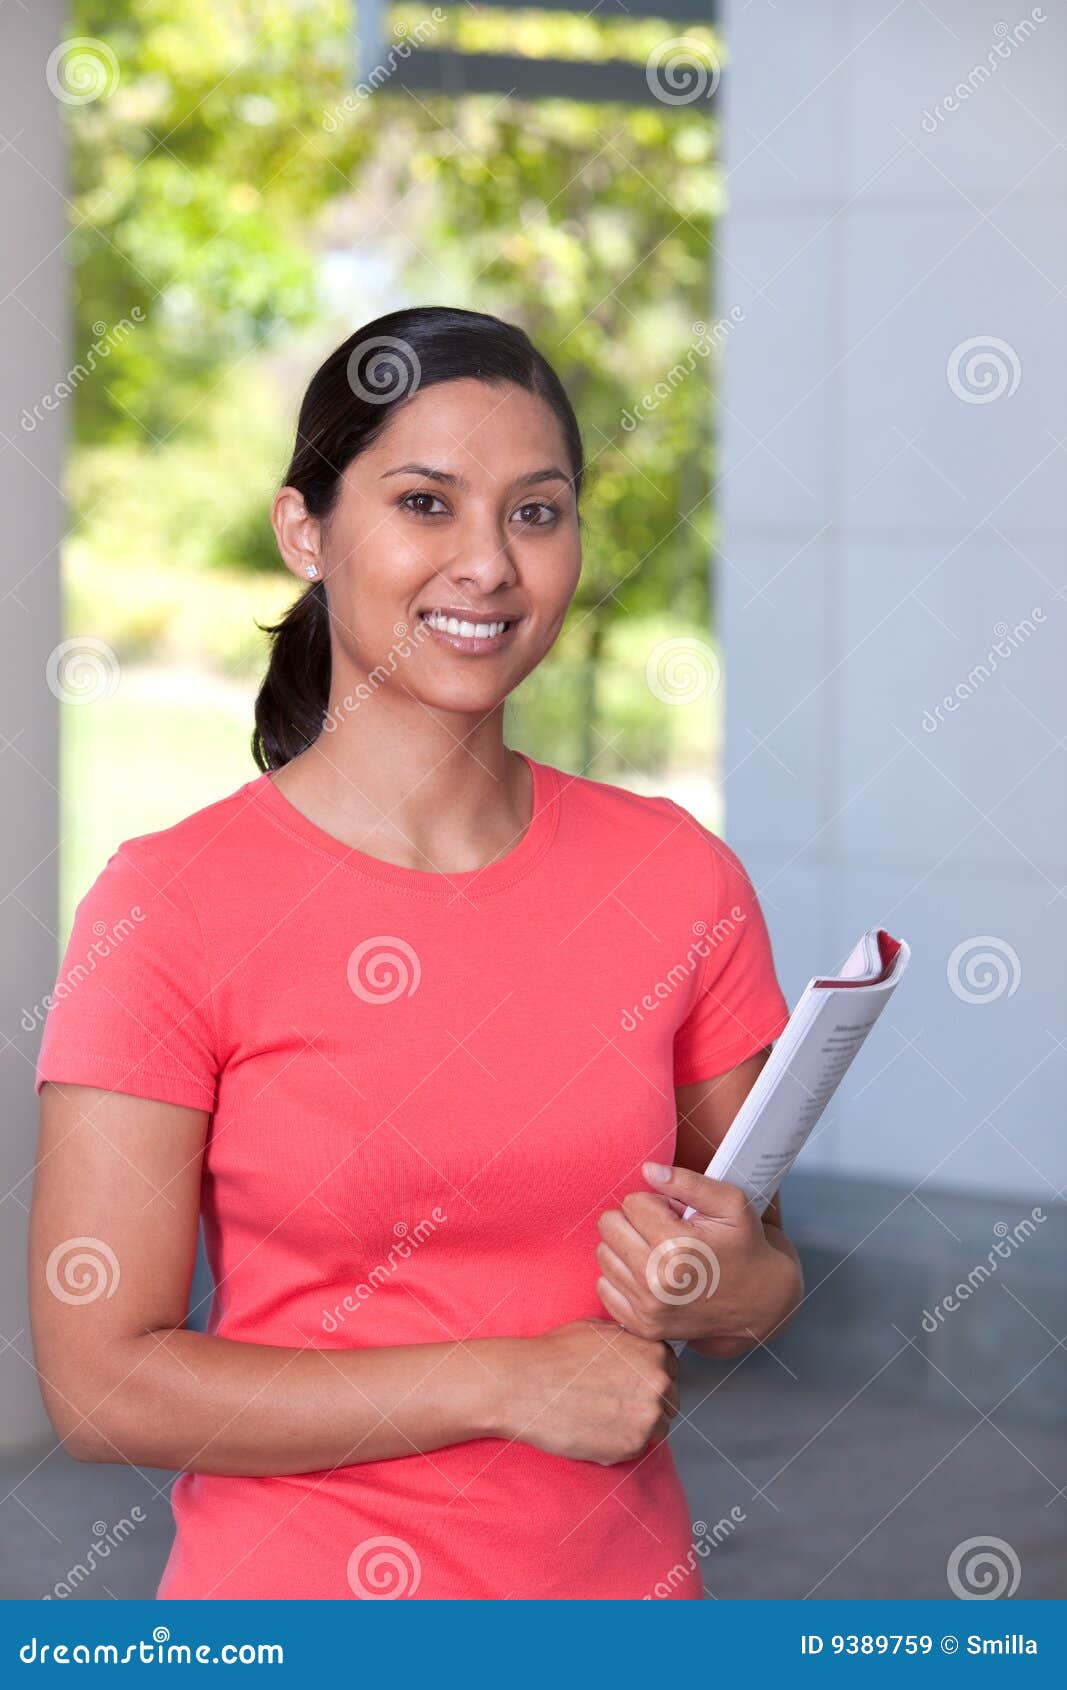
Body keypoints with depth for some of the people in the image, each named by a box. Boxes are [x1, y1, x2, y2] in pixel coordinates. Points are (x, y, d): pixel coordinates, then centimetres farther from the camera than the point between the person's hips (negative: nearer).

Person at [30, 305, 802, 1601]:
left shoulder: (677, 877, -3)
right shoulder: (170, 905, -13)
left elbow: (766, 1264, 8)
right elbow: (100, 1383, -15)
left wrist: (730, 1290, -15)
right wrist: (508, 1384, -18)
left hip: (624, 1581, 4)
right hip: (294, 1590, -3)